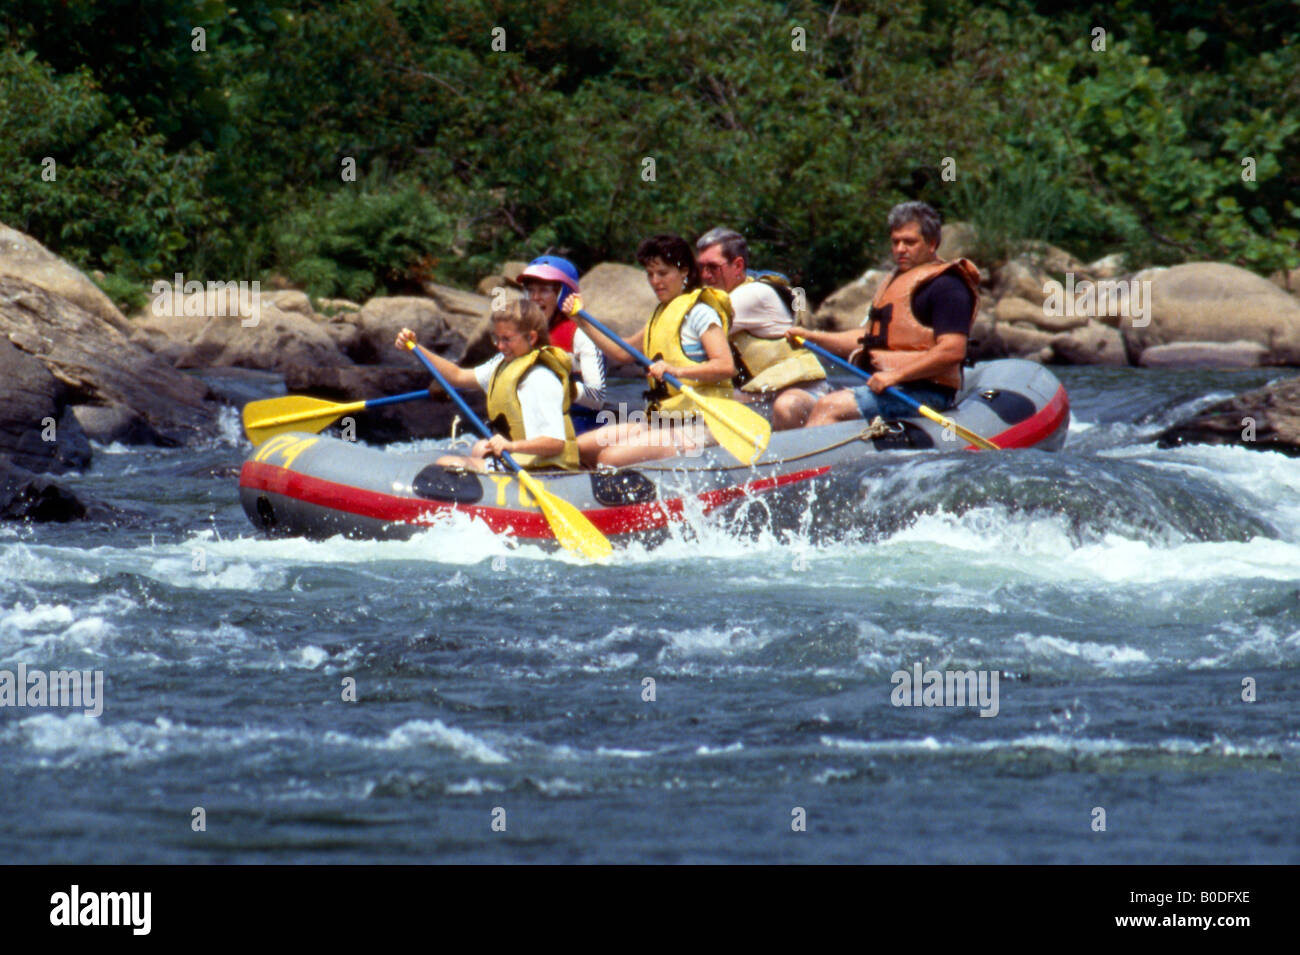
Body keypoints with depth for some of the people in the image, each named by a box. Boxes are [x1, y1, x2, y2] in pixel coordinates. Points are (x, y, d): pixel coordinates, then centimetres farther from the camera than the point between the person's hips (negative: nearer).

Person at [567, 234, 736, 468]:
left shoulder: (699, 313, -8)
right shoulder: (661, 315, 19)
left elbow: (726, 366, -20)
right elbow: (623, 352, 27)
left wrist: (677, 371, -32)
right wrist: (583, 322, 20)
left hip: (693, 428, -9)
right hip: (661, 421, 9)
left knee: (611, 458, -24)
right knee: (582, 448, 1)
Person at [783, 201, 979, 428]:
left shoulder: (946, 286, -8)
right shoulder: (896, 281, 25)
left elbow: (953, 351, -19)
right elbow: (871, 339, 30)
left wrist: (895, 376, -22)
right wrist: (813, 337, 20)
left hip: (921, 391, -10)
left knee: (829, 408, -28)